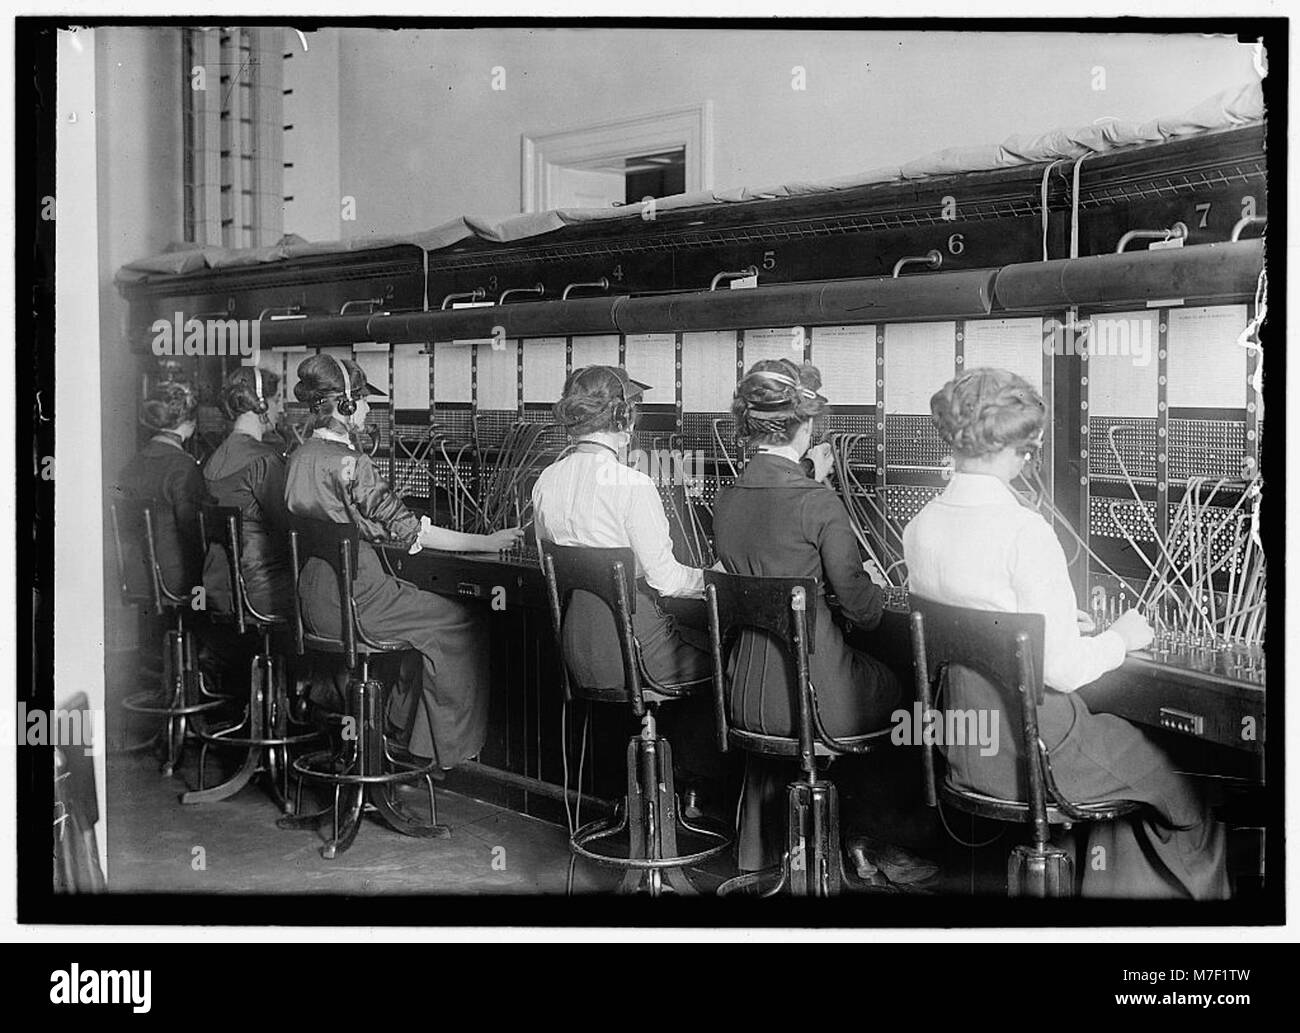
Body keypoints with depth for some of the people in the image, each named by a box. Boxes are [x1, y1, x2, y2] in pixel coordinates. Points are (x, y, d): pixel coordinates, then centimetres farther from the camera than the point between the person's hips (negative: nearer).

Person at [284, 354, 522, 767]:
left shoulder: (300, 456, 8)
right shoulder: (349, 462, -19)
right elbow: (406, 531, -17)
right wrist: (486, 542, -12)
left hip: (313, 600, 9)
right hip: (352, 599, -9)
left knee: (421, 605, 26)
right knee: (464, 620, 3)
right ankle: (449, 742, 10)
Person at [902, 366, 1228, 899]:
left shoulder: (918, 528, -1)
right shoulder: (1023, 531, -23)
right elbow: (1061, 669, -22)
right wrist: (1121, 637, -3)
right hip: (1032, 752, -7)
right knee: (1188, 805, 15)